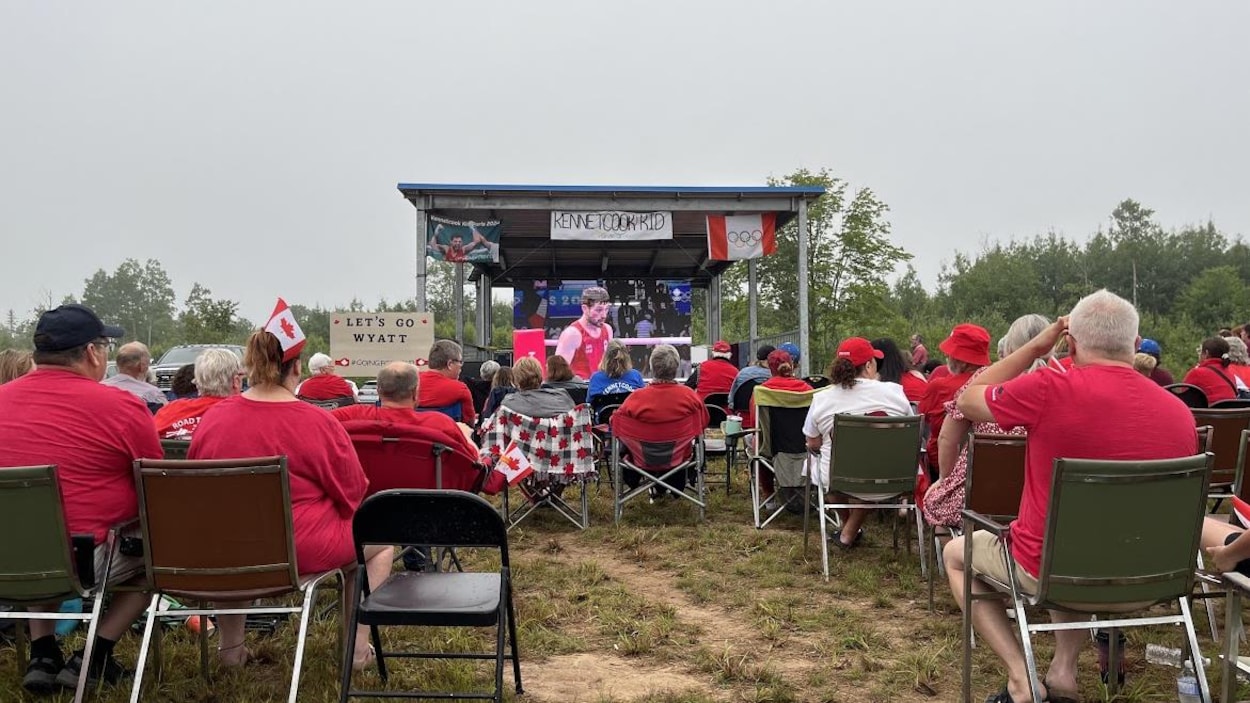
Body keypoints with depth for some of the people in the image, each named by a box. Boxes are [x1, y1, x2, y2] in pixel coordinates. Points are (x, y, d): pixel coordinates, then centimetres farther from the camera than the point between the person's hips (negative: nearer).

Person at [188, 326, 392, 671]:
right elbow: (352, 493, -6)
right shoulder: (319, 422, -18)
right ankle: (358, 648, 19)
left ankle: (230, 646, 39)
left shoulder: (211, 418, -7)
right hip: (301, 550, -4)